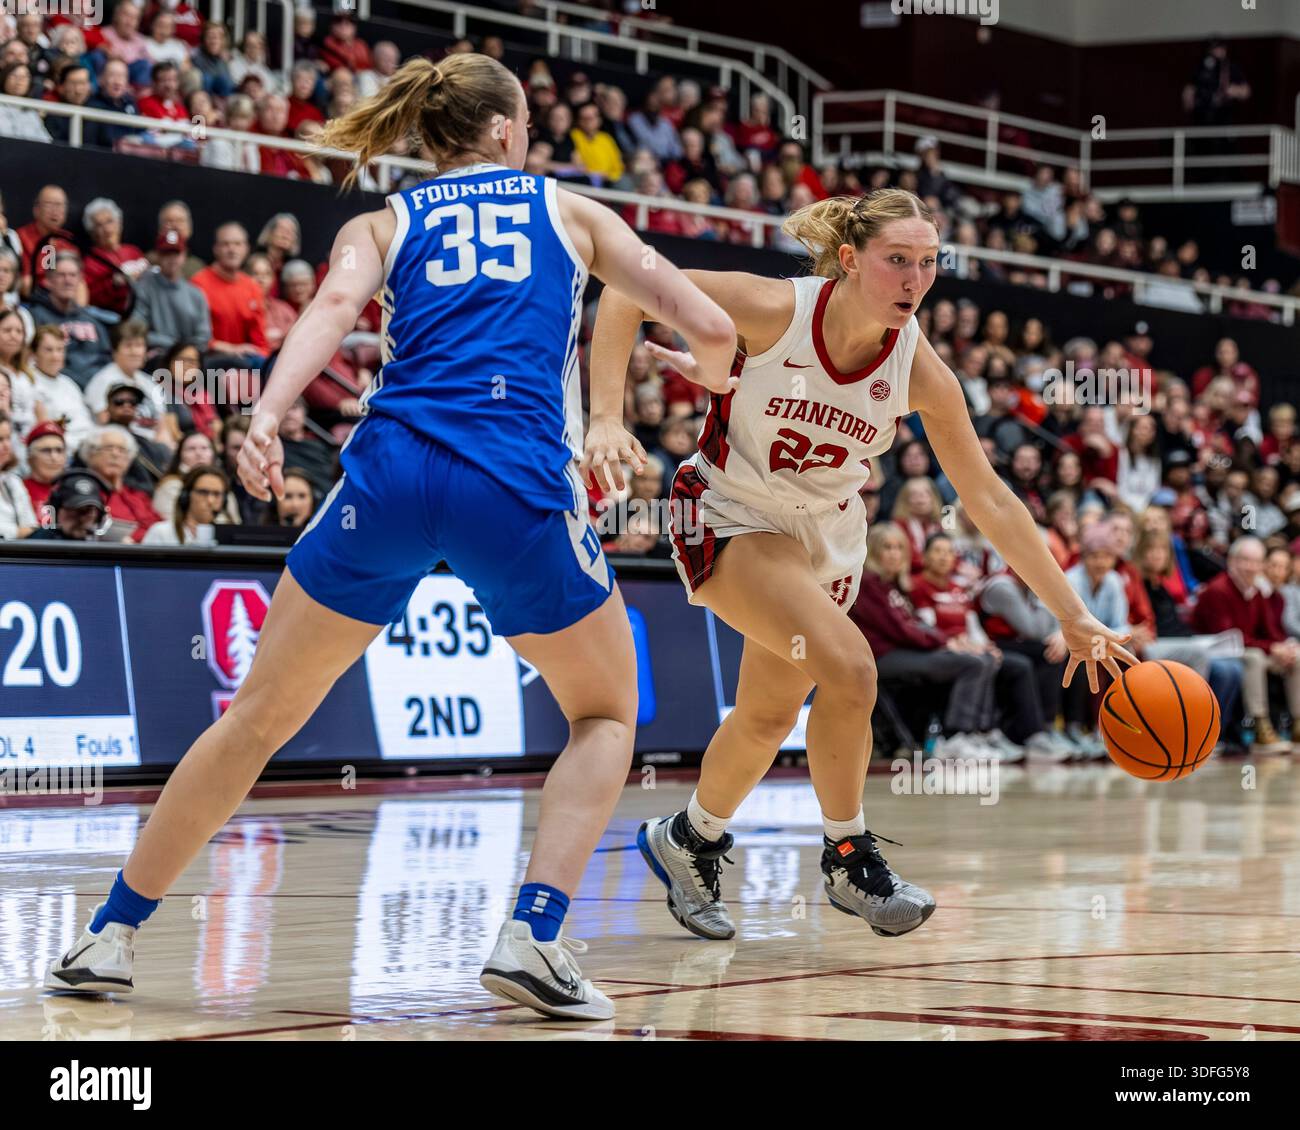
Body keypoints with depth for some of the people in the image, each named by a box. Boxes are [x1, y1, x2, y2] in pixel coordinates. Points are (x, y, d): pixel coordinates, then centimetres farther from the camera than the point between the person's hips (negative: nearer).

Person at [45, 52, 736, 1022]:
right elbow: (712, 331, 19)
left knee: (260, 717, 15)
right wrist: (713, 377, 42)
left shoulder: (383, 224, 22)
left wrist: (268, 416, -16)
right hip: (519, 482, -2)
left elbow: (335, 305, -1)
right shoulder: (568, 210, 22)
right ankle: (533, 936, -1)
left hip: (392, 467, 2)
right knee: (607, 713, 19)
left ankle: (111, 937, 18)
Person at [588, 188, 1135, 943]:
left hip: (829, 535, 5)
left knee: (769, 716, 14)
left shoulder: (919, 371, -18)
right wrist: (608, 415, -29)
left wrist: (1073, 616, -11)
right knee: (849, 668, -24)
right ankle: (850, 859, -4)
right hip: (734, 518, -5)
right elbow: (628, 292, -20)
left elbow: (987, 497, -11)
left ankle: (689, 841, 42)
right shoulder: (777, 311, -27)